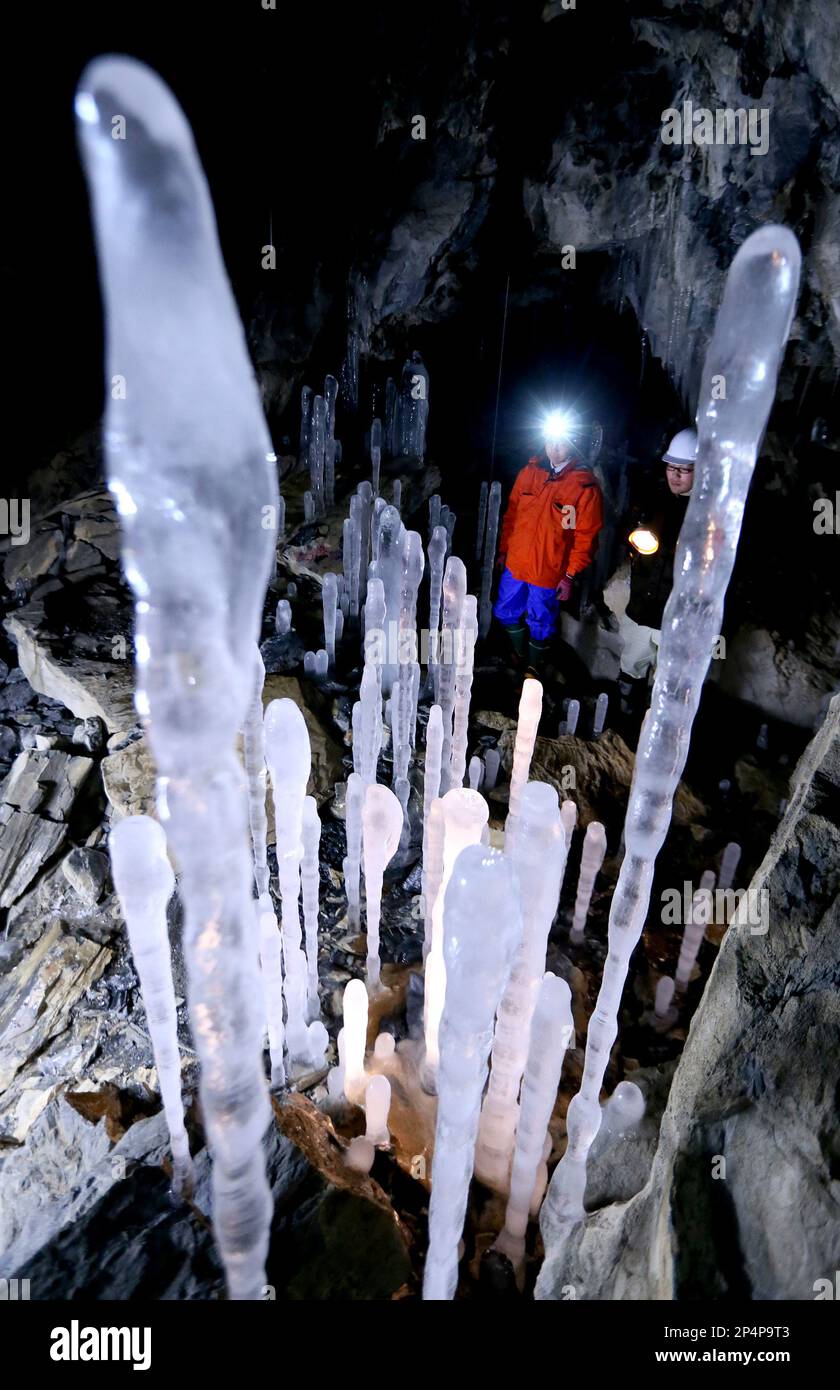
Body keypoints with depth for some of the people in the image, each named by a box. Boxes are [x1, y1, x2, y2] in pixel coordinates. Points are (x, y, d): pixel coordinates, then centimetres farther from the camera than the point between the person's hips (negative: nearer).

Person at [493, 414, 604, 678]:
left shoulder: (585, 484, -13)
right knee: (506, 612, 19)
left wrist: (570, 576, -13)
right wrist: (503, 550, 13)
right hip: (515, 564, 5)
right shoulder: (530, 471, 0)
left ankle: (534, 670, 35)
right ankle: (519, 654, 46)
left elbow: (586, 535, -12)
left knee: (540, 624, 11)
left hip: (550, 573, -5)